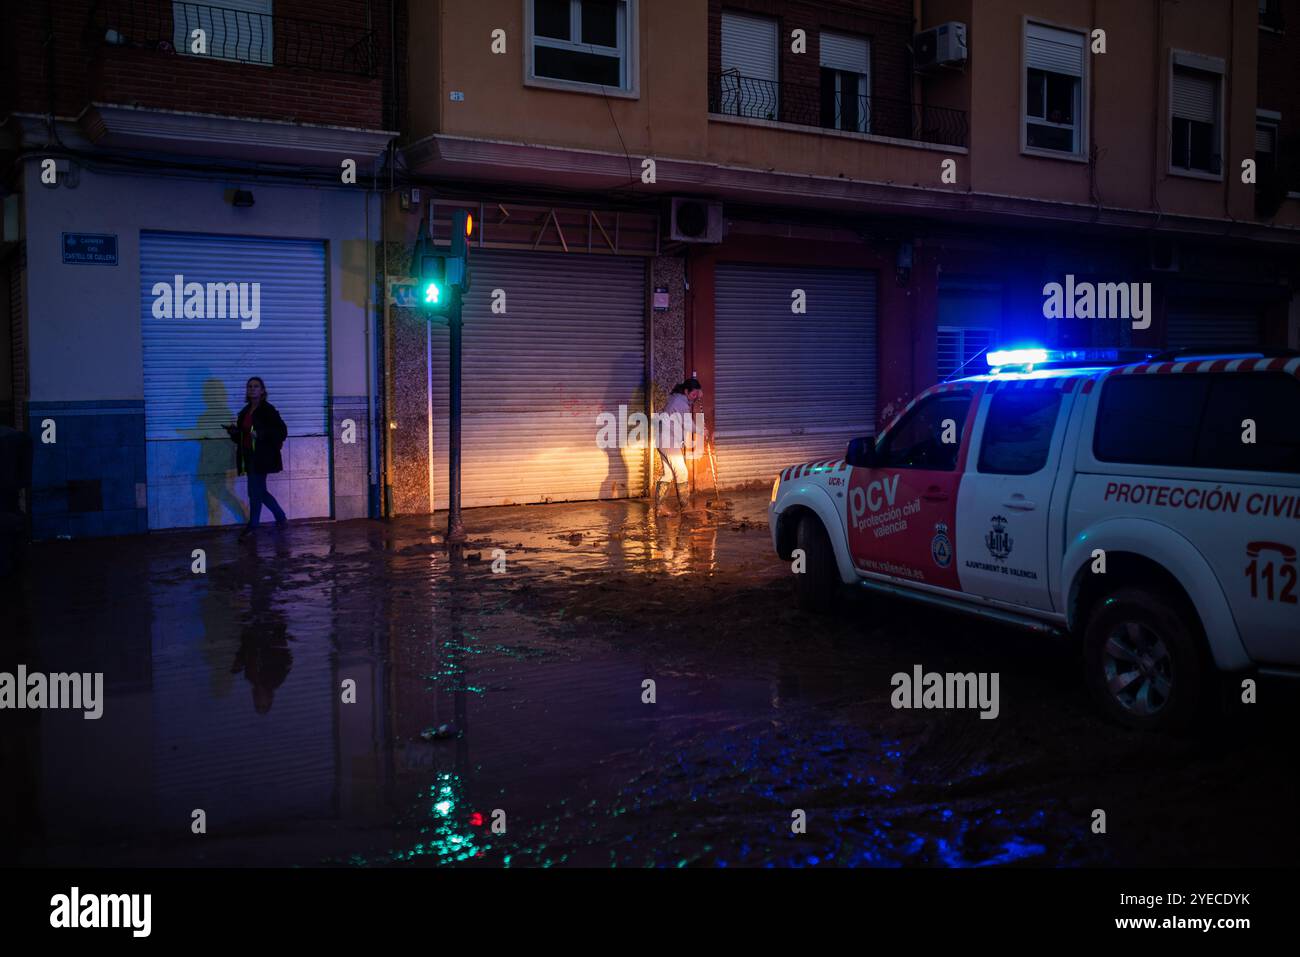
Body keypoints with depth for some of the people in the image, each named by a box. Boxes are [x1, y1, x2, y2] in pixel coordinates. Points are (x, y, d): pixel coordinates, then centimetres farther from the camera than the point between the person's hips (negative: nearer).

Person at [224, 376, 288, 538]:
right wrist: (233, 431, 0)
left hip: (262, 457, -8)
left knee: (255, 492, -4)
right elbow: (242, 436, 21)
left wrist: (260, 434, -25)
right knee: (260, 491, 13)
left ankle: (251, 527, 7)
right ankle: (281, 518, 26)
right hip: (250, 457, 8)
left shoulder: (267, 410, -9)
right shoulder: (245, 411, 13)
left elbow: (282, 432, -15)